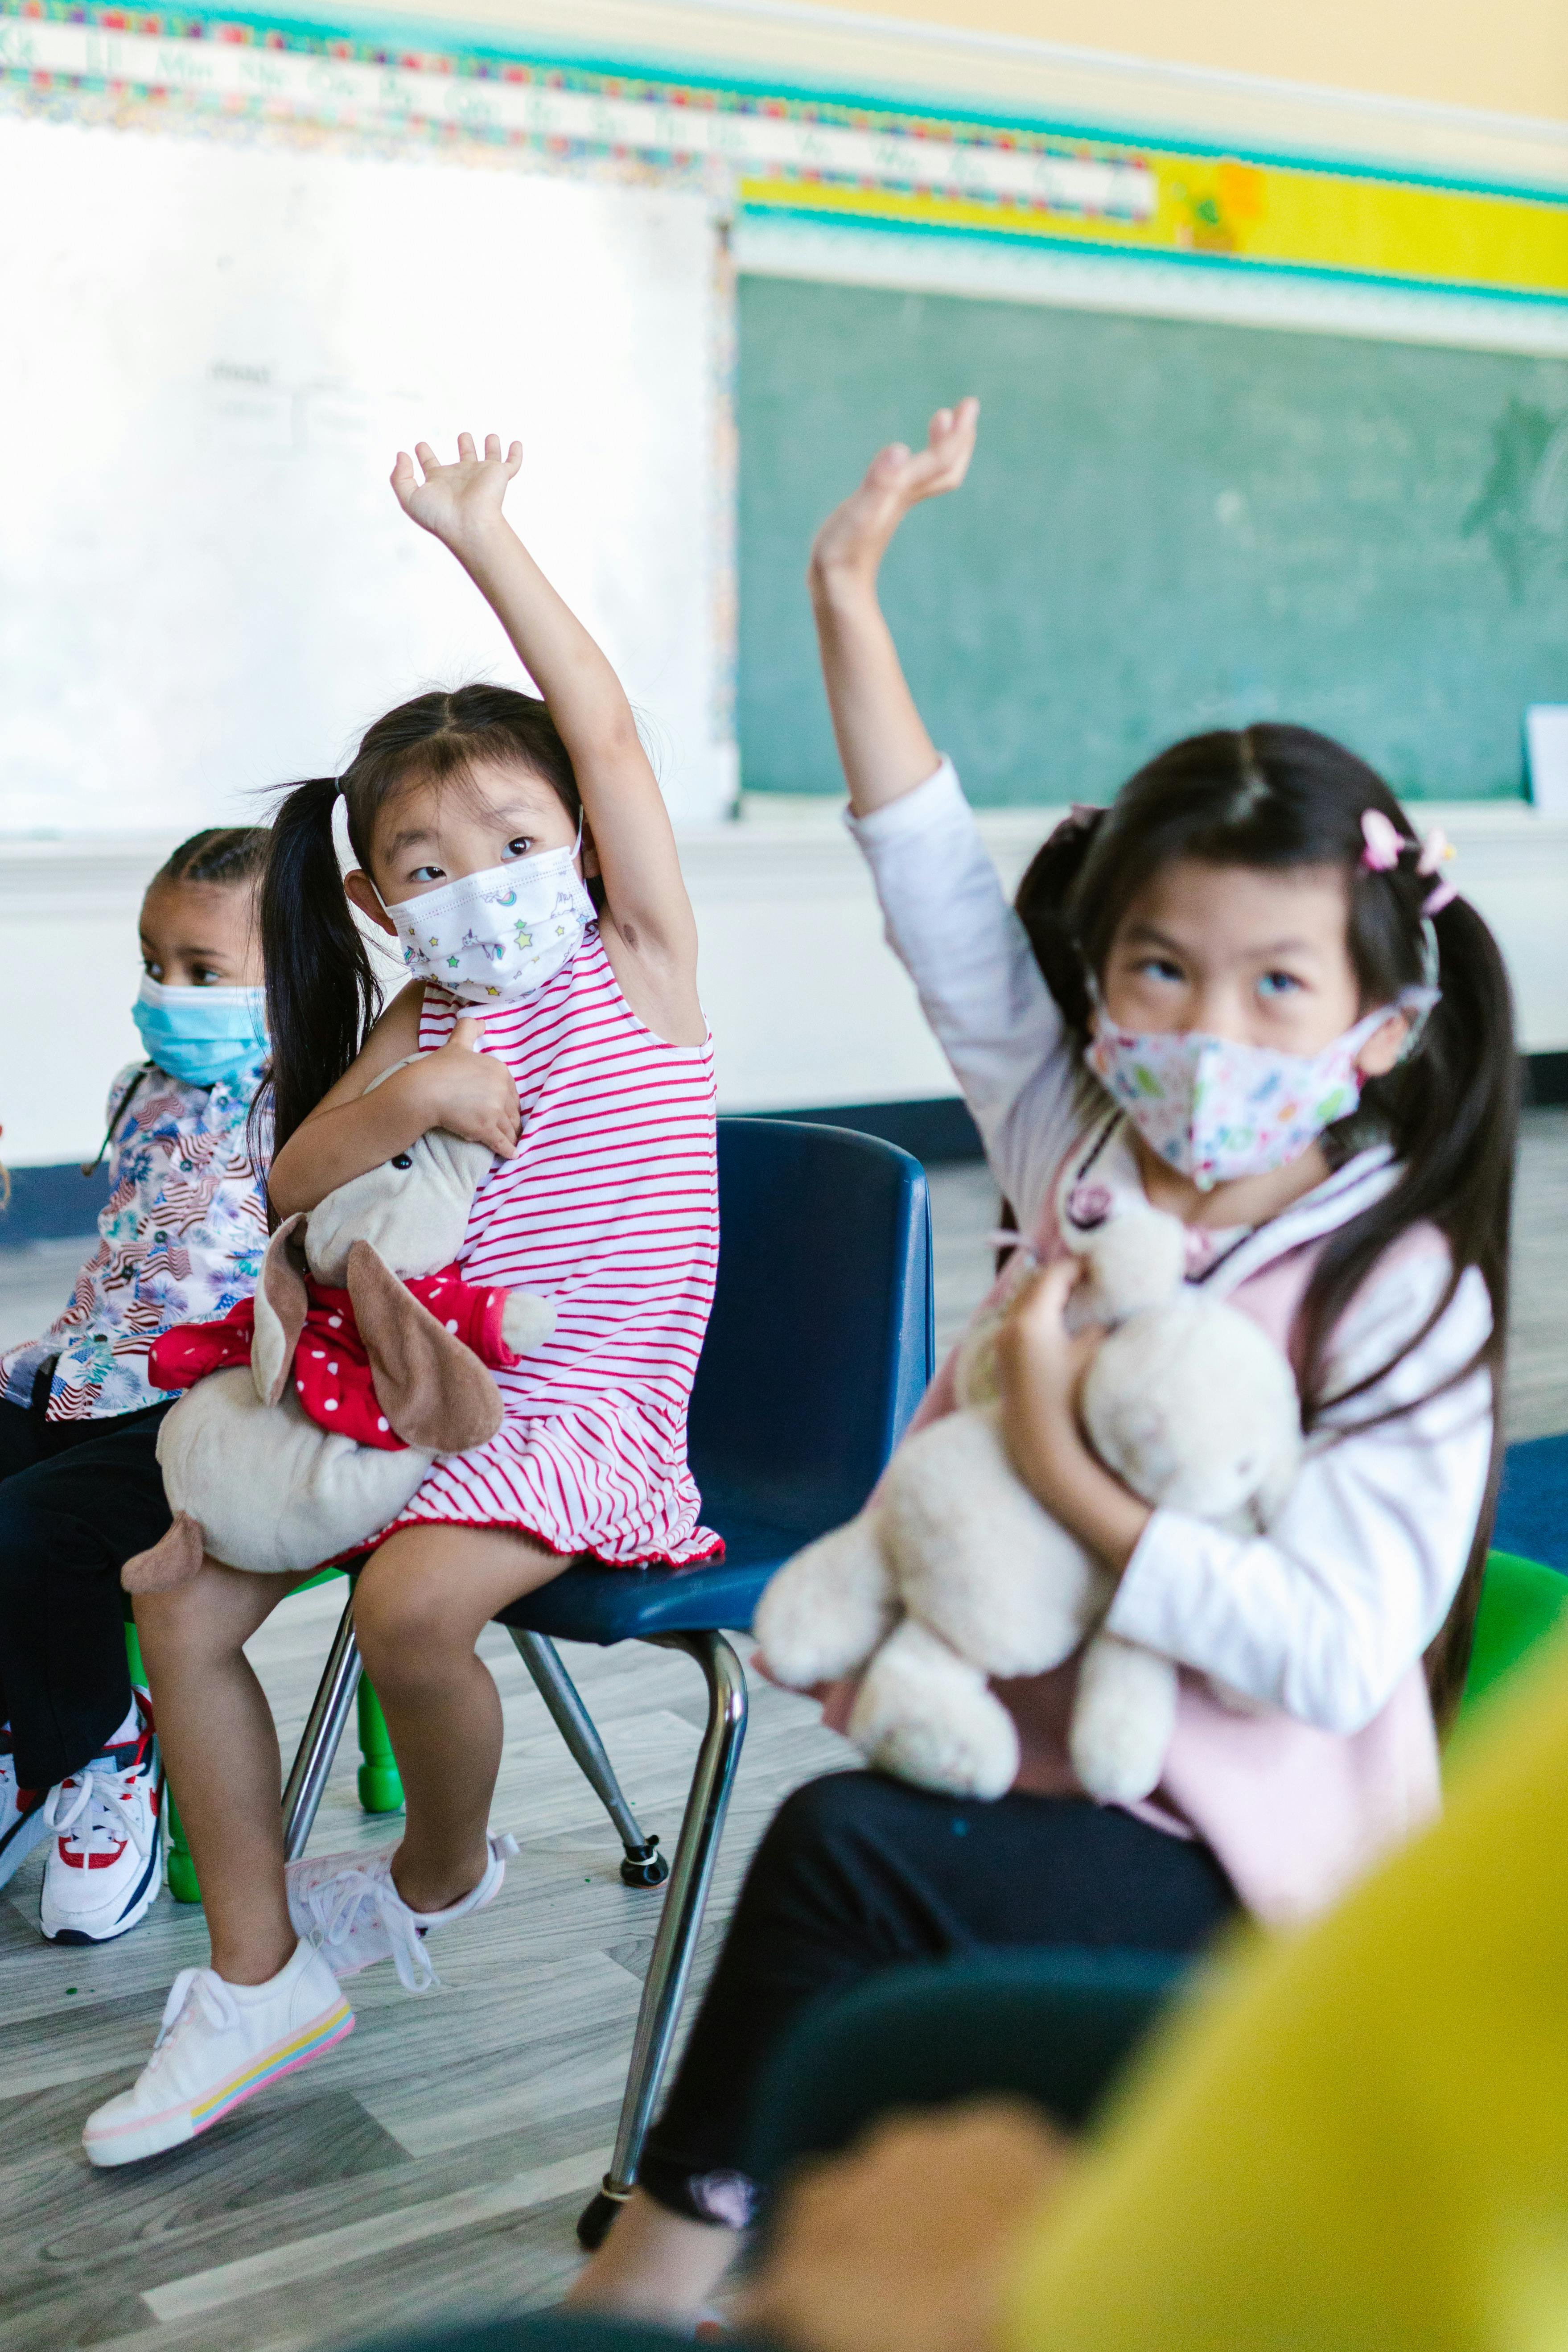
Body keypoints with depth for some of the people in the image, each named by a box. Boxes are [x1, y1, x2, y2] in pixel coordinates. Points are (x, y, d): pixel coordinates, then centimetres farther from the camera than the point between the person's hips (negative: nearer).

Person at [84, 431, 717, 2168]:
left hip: (583, 1402, -6)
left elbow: (605, 732, -12)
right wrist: (407, 1099, -17)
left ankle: (440, 1875, 3)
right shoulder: (418, 1029, 11)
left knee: (411, 1601, -31)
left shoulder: (636, 969, -3)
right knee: (180, 1604, -4)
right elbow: (294, 1191, 2)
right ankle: (260, 1978, 8)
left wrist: (480, 539, -10)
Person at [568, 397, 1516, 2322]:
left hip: (1242, 1872, -5)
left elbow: (1335, 1656, -22)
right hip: (1034, 1764, 5)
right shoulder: (1081, 1157, 2)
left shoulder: (1401, 1296, -14)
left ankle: (661, 2260, -8)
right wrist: (852, 591, -3)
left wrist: (1064, 1474, -26)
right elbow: (945, 900, 0)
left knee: (842, 1850, -25)